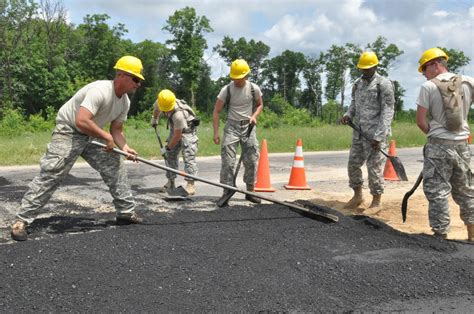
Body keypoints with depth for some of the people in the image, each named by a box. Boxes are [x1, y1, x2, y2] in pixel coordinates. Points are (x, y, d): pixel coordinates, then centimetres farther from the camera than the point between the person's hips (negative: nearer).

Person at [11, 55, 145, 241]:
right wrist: (107, 137, -29)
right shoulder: (100, 91, -30)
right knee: (50, 175, -14)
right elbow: (81, 121, -40)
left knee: (115, 167, 5)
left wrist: (125, 148, -12)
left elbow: (116, 129, 7)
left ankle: (126, 212, 16)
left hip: (92, 136, 9)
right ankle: (22, 220, -8)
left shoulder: (125, 102, -2)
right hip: (68, 131, -9)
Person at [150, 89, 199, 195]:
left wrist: (167, 148, -18)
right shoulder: (159, 102, -18)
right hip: (175, 128, 8)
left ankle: (190, 184, -22)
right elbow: (156, 108, 11)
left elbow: (177, 136, -29)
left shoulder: (179, 114, -39)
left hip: (187, 129, -8)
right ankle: (171, 182, 13)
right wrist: (154, 119, 29)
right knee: (170, 155, 6)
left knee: (188, 156, -18)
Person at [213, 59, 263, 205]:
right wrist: (216, 133, -12)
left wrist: (254, 116, -7)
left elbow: (260, 105, 14)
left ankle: (250, 192, 17)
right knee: (228, 161, -6)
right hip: (232, 127, -2)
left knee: (251, 161, 4)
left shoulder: (254, 89, -4)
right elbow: (216, 111, -6)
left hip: (248, 127, 2)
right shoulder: (226, 90, -9)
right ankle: (226, 192, 1)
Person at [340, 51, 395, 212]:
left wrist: (379, 136, -18)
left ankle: (376, 202, 12)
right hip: (358, 132, 7)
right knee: (353, 164, 11)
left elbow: (387, 112, -12)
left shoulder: (384, 84, -8)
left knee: (374, 168, -2)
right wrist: (349, 114, -2)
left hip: (375, 134, -7)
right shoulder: (357, 83, 12)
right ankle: (357, 195, 29)